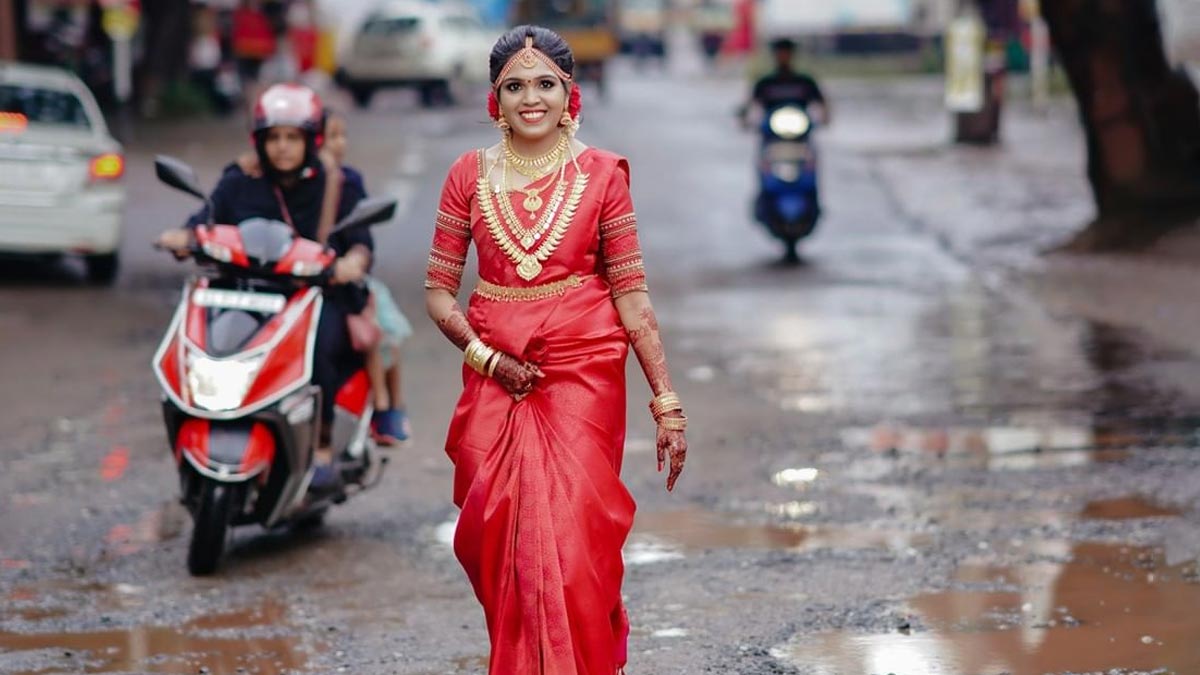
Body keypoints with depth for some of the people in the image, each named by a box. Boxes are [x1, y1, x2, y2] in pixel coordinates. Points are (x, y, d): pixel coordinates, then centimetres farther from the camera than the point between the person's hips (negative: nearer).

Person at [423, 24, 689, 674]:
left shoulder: (601, 174, 0)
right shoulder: (470, 175, 4)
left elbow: (631, 293, -1)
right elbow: (438, 289, 6)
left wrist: (666, 401, -4)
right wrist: (485, 355, -10)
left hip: (583, 373, -2)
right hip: (495, 377, 2)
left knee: (574, 536, -10)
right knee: (498, 541, 2)